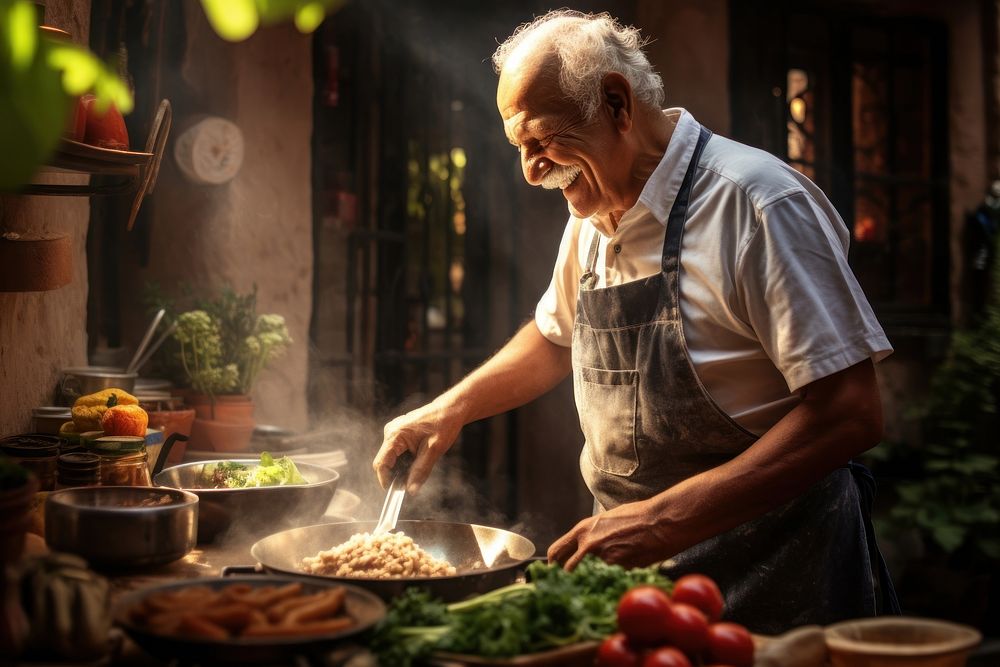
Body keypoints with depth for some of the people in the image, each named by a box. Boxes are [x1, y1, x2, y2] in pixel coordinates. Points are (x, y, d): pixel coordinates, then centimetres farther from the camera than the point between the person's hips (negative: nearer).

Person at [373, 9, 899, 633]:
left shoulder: (755, 201, -20)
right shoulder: (593, 216, 5)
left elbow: (850, 413, -25)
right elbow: (556, 336, 24)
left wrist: (663, 520, -29)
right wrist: (450, 409, 9)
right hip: (639, 559, 7)